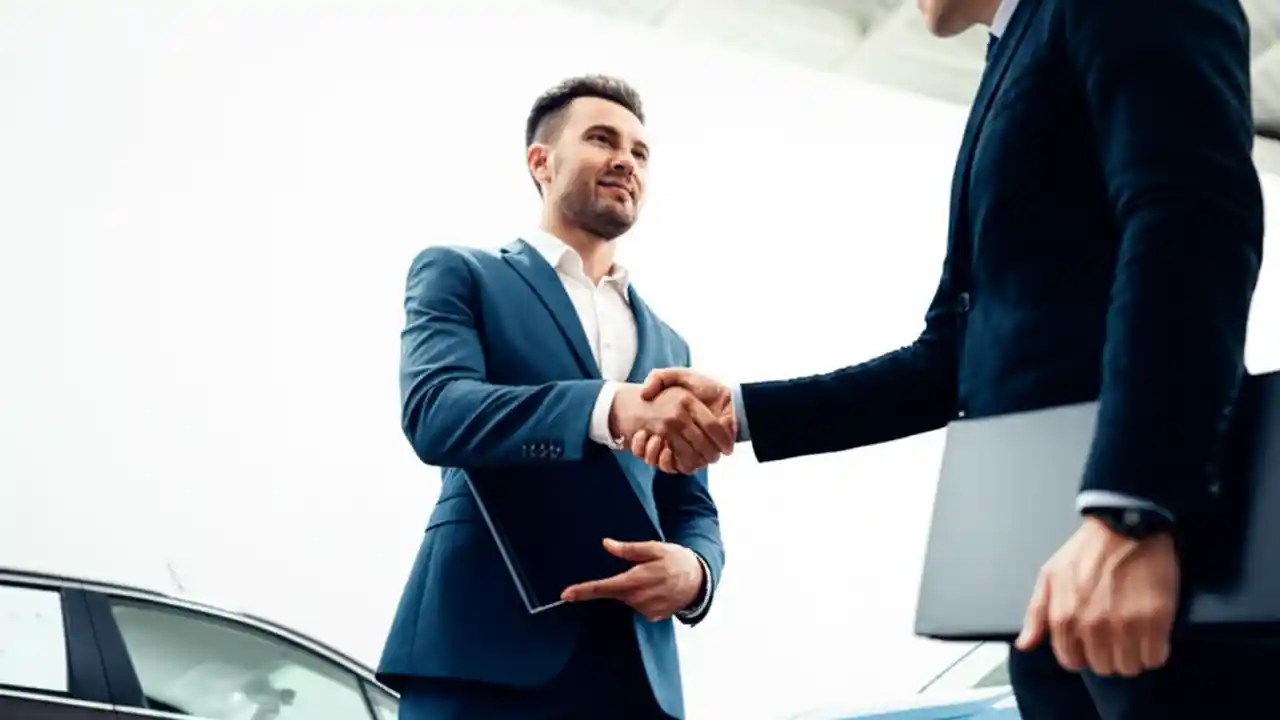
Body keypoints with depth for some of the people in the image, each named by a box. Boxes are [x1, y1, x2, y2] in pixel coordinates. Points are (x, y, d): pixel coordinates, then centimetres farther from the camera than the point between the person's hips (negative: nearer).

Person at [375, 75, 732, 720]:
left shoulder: (667, 346, 24)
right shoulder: (459, 274, 9)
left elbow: (691, 510, 19)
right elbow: (433, 411, -9)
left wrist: (694, 571, -7)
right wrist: (612, 408, -24)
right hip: (487, 652, -4)